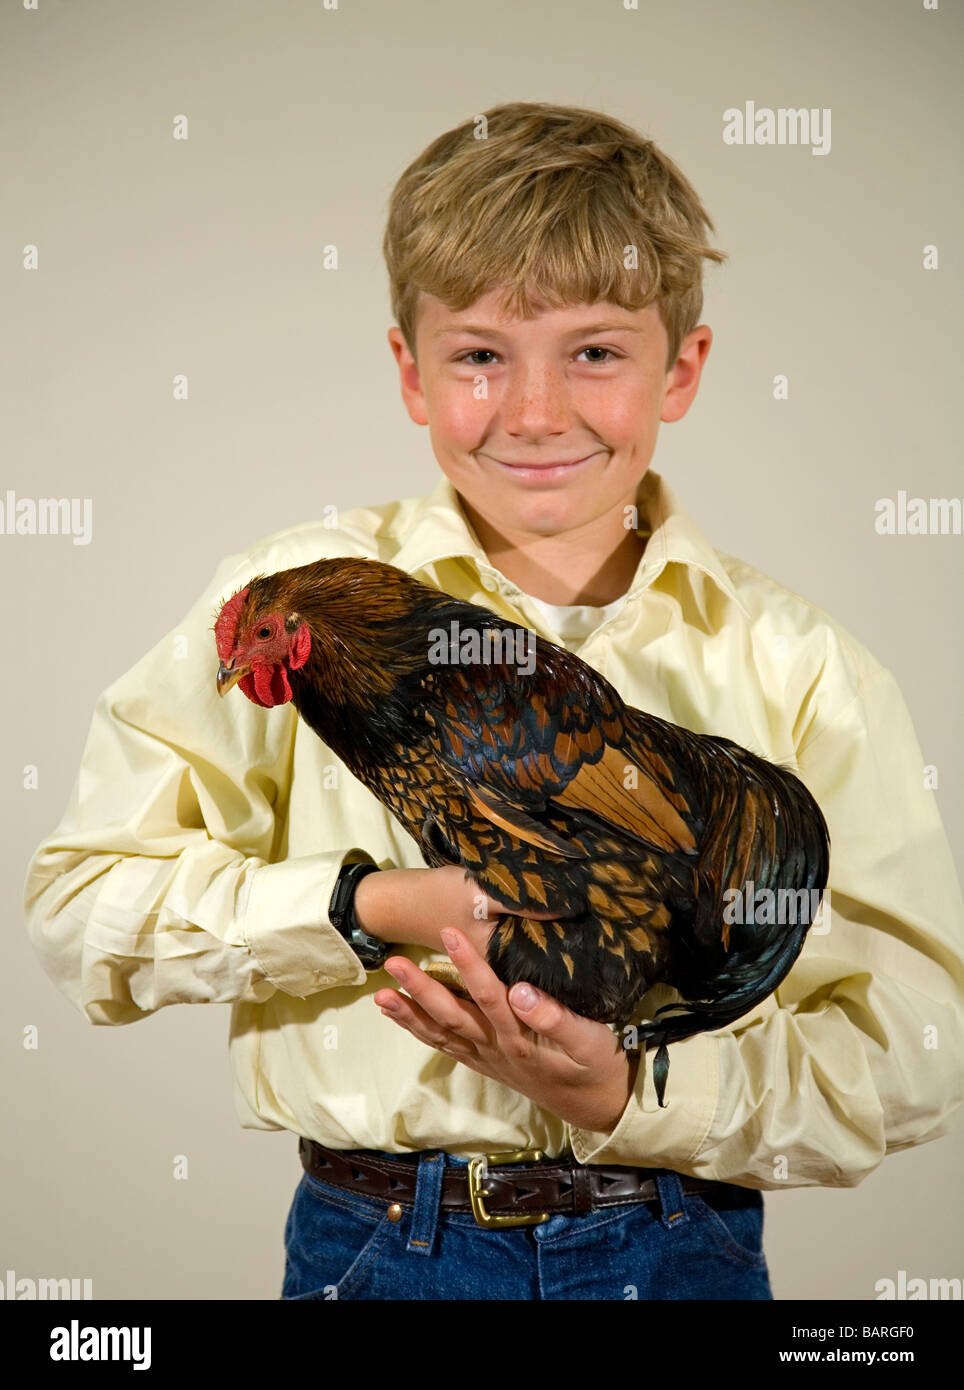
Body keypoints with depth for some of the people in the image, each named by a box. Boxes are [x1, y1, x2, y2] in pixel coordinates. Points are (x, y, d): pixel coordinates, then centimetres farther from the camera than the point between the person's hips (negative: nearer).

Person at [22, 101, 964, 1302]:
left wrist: (630, 1096, -22)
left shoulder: (802, 672, -5)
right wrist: (376, 907, -21)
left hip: (682, 1247, 1)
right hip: (374, 1241, 0)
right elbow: (80, 902, -8)